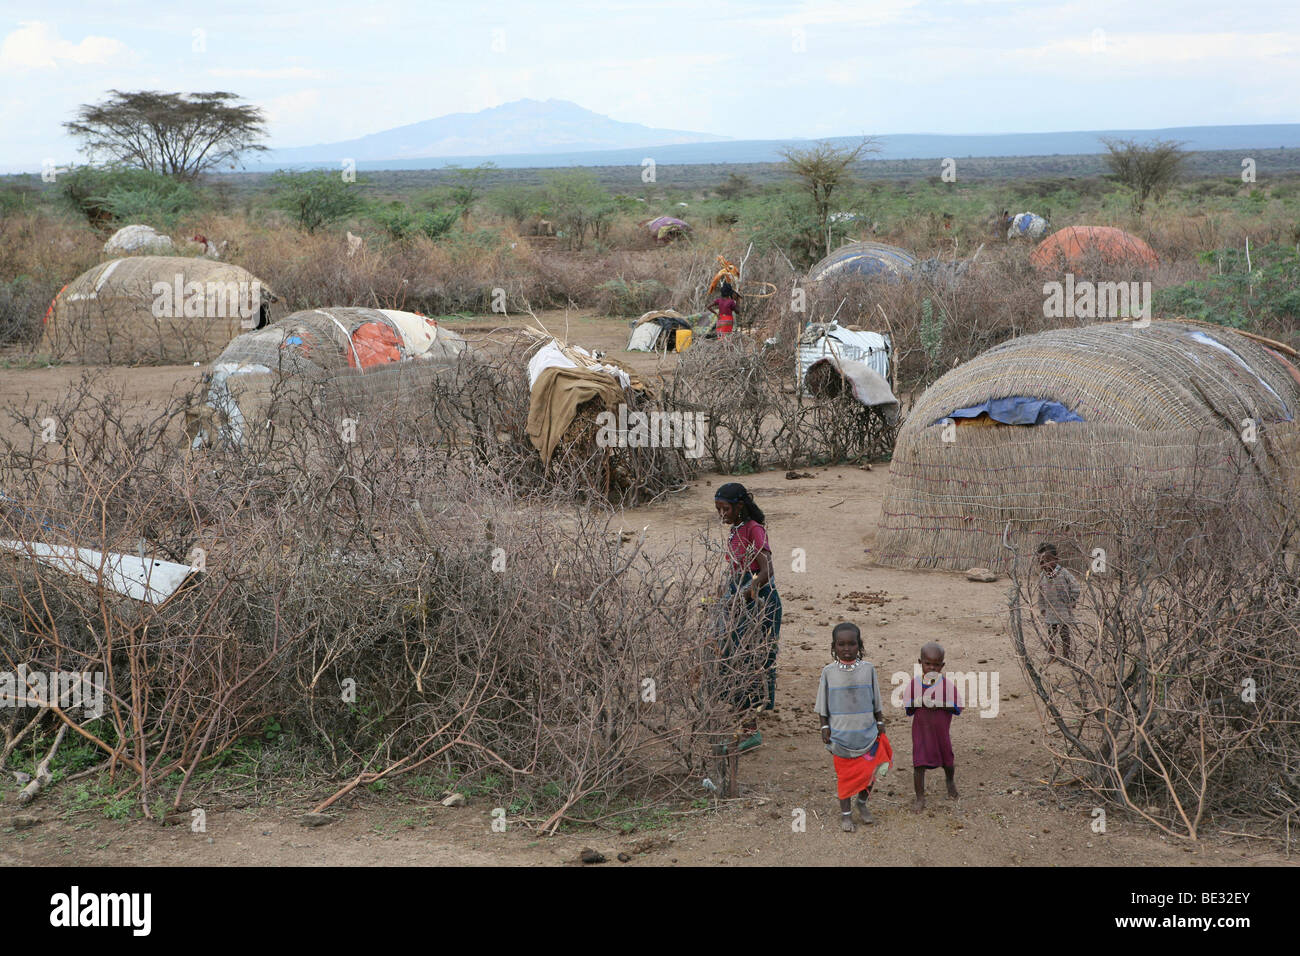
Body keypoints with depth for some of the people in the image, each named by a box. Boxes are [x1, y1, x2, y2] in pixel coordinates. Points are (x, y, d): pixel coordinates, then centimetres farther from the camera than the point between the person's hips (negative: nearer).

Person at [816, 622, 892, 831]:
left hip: (867, 731, 1)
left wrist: (880, 724, 9)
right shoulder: (829, 671, -6)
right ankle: (845, 813, 20)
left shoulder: (868, 668, -3)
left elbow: (876, 701, 7)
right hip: (841, 733, -1)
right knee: (844, 773, 6)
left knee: (869, 771, 6)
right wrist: (824, 728, -1)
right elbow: (823, 704, 2)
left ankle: (862, 804, 31)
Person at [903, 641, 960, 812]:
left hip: (941, 730, 0)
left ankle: (950, 782, 51)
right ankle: (920, 797, 7)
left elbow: (957, 707, -9)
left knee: (947, 761, 20)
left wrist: (940, 704, -23)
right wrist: (918, 703, -23)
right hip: (921, 730, 0)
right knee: (919, 763, -5)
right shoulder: (914, 684, -6)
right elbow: (908, 709, -3)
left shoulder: (947, 684, -9)